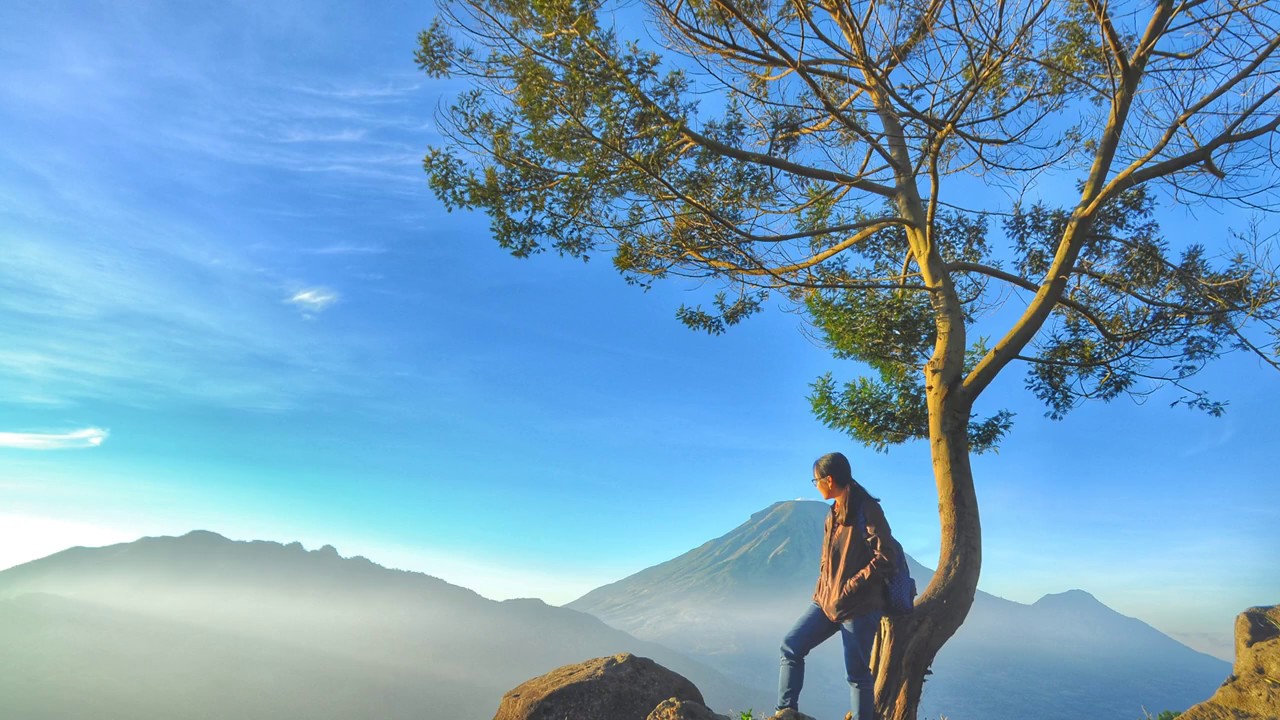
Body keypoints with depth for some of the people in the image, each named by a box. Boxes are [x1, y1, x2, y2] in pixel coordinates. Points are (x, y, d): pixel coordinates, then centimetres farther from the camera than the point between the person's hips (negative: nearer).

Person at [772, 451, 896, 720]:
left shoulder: (867, 510, -14)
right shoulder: (833, 513, 12)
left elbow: (883, 559, -18)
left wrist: (848, 589, -19)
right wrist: (820, 593, 13)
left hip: (859, 606, -8)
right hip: (827, 601, 8)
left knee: (857, 673, 2)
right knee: (791, 646, 3)